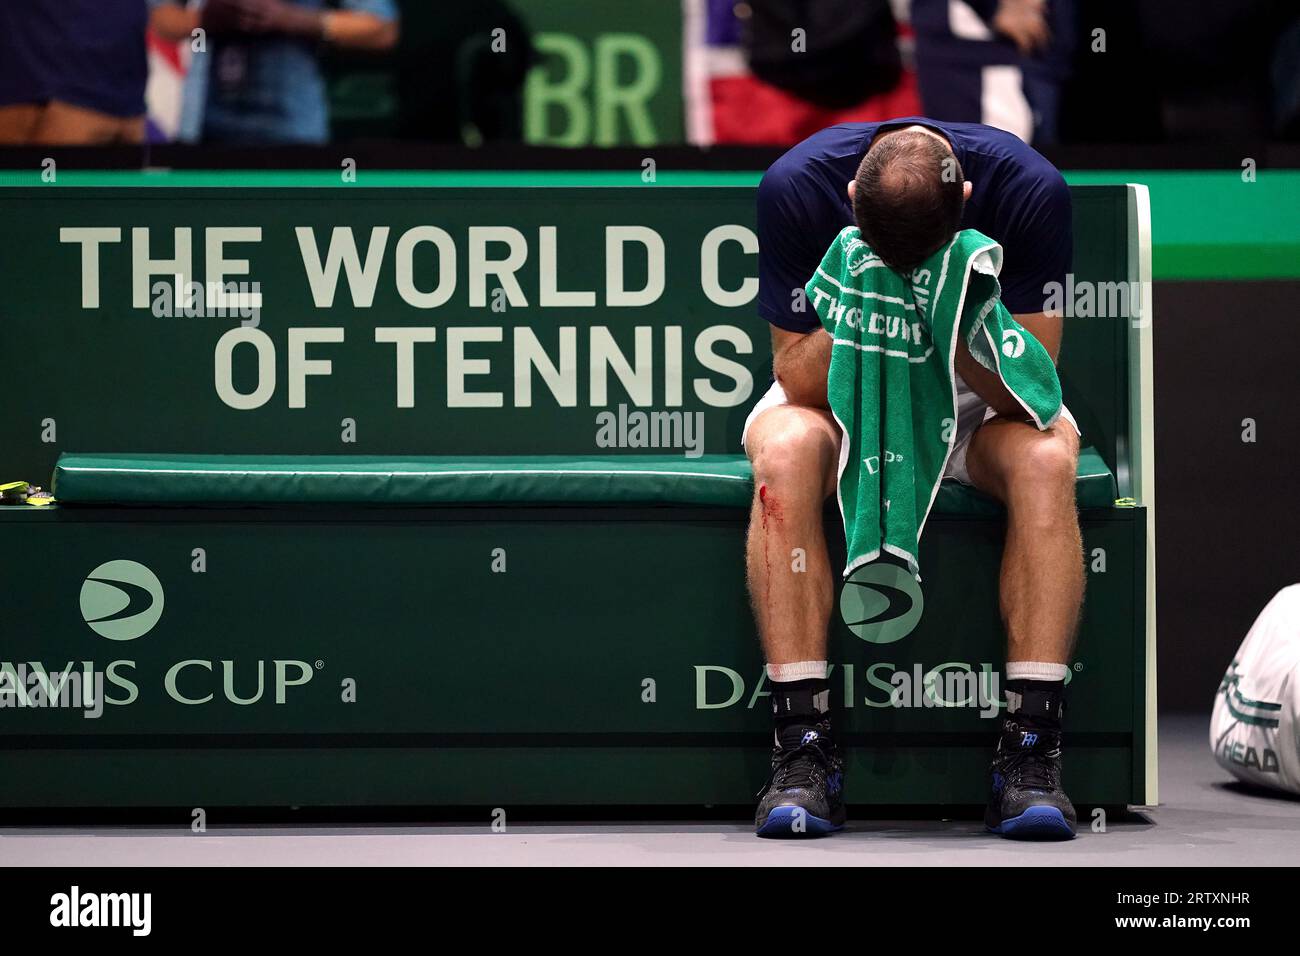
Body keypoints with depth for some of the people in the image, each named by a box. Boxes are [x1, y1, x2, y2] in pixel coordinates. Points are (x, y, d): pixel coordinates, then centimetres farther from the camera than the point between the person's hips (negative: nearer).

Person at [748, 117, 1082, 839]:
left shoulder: (1031, 189, -26)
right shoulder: (797, 185, -25)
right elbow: (798, 379, -19)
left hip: (979, 395, 0)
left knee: (1045, 460, -33)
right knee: (785, 455, -33)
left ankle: (1031, 751, -30)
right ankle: (805, 749, -31)